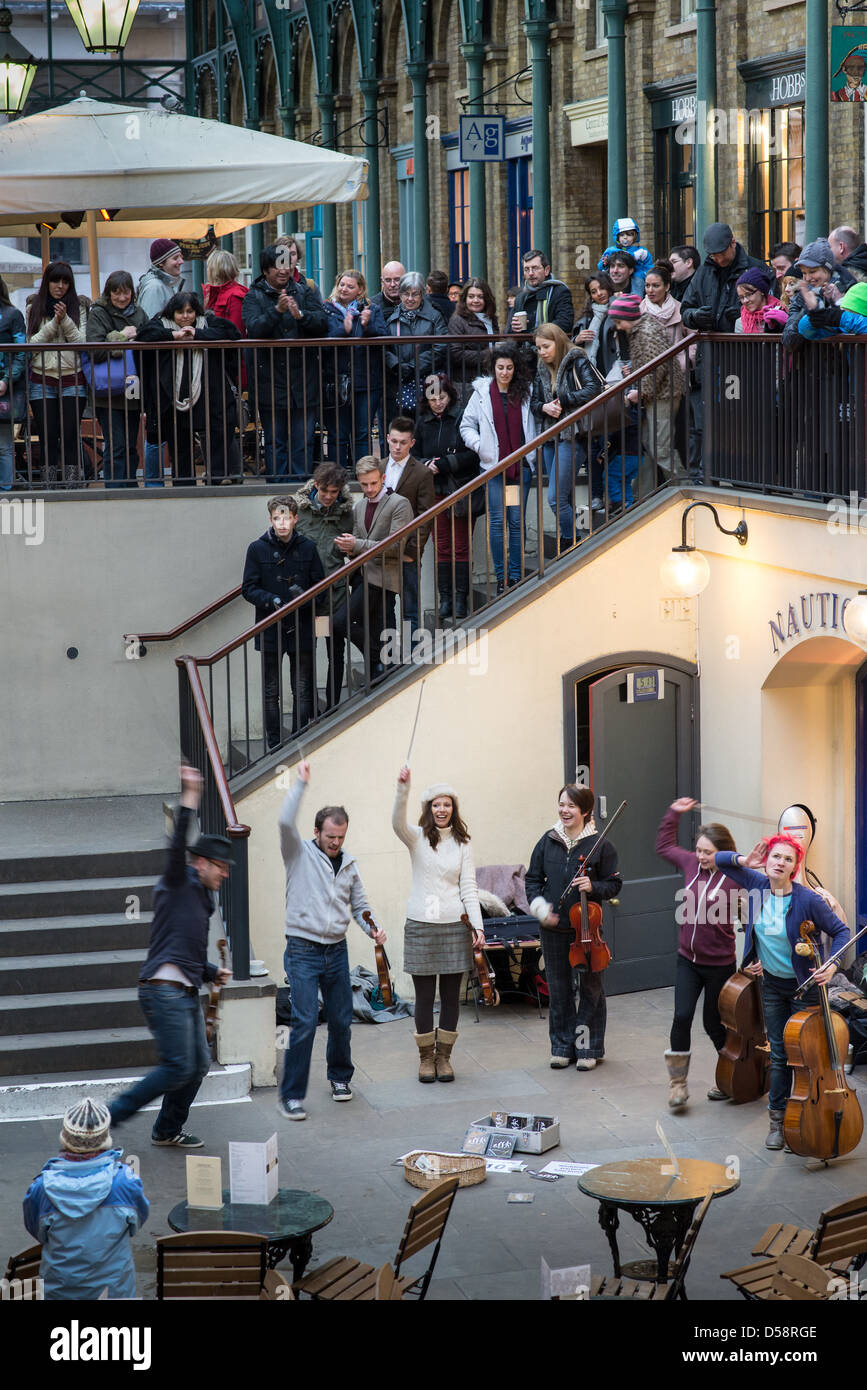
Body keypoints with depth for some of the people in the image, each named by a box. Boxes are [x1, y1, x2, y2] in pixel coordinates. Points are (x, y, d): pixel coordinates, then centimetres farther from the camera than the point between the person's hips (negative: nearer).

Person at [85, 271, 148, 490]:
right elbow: (95, 350, -15)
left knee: (130, 446, 9)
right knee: (115, 447, -7)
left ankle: (130, 487, 16)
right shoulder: (98, 314, -3)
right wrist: (122, 337, -12)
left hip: (133, 390, 5)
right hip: (108, 394, -5)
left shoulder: (139, 314, 12)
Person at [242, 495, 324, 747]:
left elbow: (320, 585, 7)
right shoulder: (257, 549, -1)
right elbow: (249, 588, 0)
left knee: (303, 691, 4)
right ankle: (275, 747, 12)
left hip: (302, 630, 1)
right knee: (271, 693, 5)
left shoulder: (307, 547, 3)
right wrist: (271, 600, -17)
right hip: (270, 631, -1)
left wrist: (304, 597, -14)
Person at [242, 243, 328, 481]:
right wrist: (277, 310, -28)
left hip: (303, 378, 2)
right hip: (270, 379, -1)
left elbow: (322, 322, -5)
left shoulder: (304, 292, 8)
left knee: (303, 441, 4)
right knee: (274, 442, 5)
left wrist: (300, 315, -23)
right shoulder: (253, 297, 1)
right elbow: (253, 329, -15)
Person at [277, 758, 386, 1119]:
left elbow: (359, 905, 17)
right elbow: (286, 822, -21)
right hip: (303, 952, -5)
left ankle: (340, 1076, 34)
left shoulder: (349, 864, 11)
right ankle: (291, 1095, -7)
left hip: (337, 952, 5)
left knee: (341, 1021, 10)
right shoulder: (300, 854, -3)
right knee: (304, 1023, -12)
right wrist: (301, 783, -20)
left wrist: (373, 930, -1)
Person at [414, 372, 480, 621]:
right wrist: (427, 465, -6)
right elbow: (416, 456, 15)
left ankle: (461, 599, 3)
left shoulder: (463, 418, -6)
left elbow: (472, 455, -11)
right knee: (442, 547, 3)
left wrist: (443, 464, -15)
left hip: (462, 490, -4)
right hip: (435, 492, 4)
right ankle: (445, 599, 5)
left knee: (462, 546, 0)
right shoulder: (423, 422, 9)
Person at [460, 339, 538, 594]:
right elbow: (467, 426, 8)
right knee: (497, 522, -2)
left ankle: (516, 575, 9)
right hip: (493, 467, -1)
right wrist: (480, 446, -6)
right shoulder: (482, 392, 3)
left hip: (521, 465, 1)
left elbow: (535, 423, 11)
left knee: (517, 522, 3)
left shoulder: (526, 391, 5)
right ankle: (501, 577, 4)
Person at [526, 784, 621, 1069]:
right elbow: (533, 879, 9)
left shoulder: (599, 844, -7)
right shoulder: (548, 841, 2)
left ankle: (588, 1048, 17)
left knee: (590, 989, 5)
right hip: (553, 929, 3)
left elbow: (614, 884, -2)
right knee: (559, 989, 12)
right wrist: (538, 905, -8)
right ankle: (563, 1046, 24)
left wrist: (594, 888, -21)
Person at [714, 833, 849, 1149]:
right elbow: (721, 860, 6)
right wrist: (744, 860, -14)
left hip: (805, 987, -4)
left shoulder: (807, 900, -20)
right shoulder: (757, 885, -6)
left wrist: (831, 965, -24)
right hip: (772, 984, 4)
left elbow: (840, 931, -10)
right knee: (779, 1054, 11)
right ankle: (778, 1120, 20)